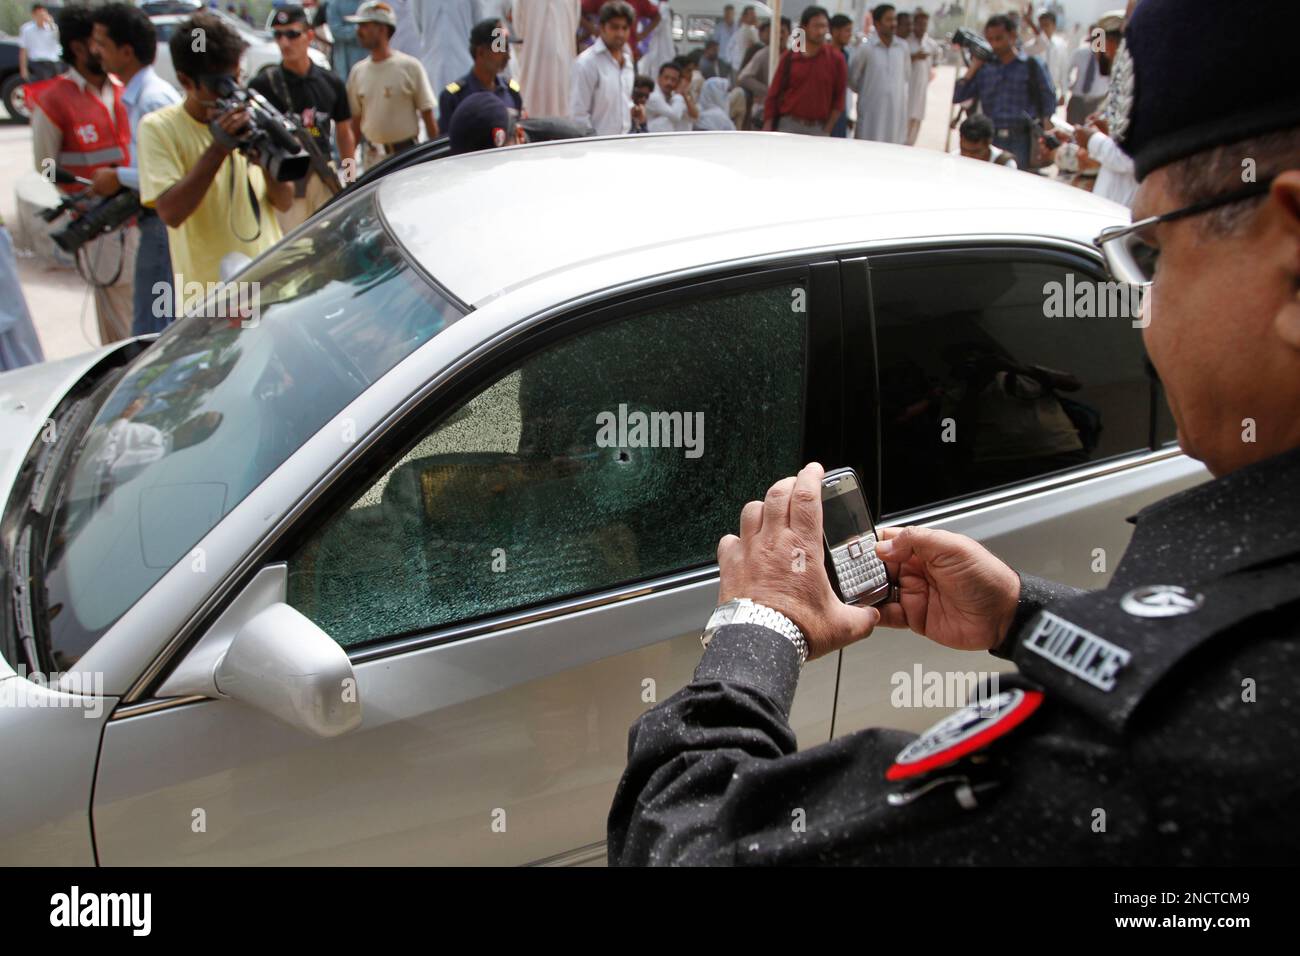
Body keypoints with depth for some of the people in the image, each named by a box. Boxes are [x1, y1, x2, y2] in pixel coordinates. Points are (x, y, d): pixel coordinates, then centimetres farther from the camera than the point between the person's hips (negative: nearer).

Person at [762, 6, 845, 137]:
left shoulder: (836, 60, 2)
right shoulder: (789, 57, 3)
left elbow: (839, 98, 5)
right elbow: (773, 94, 5)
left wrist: (827, 129, -4)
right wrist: (767, 129, -4)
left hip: (818, 130, 0)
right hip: (788, 126, 0)